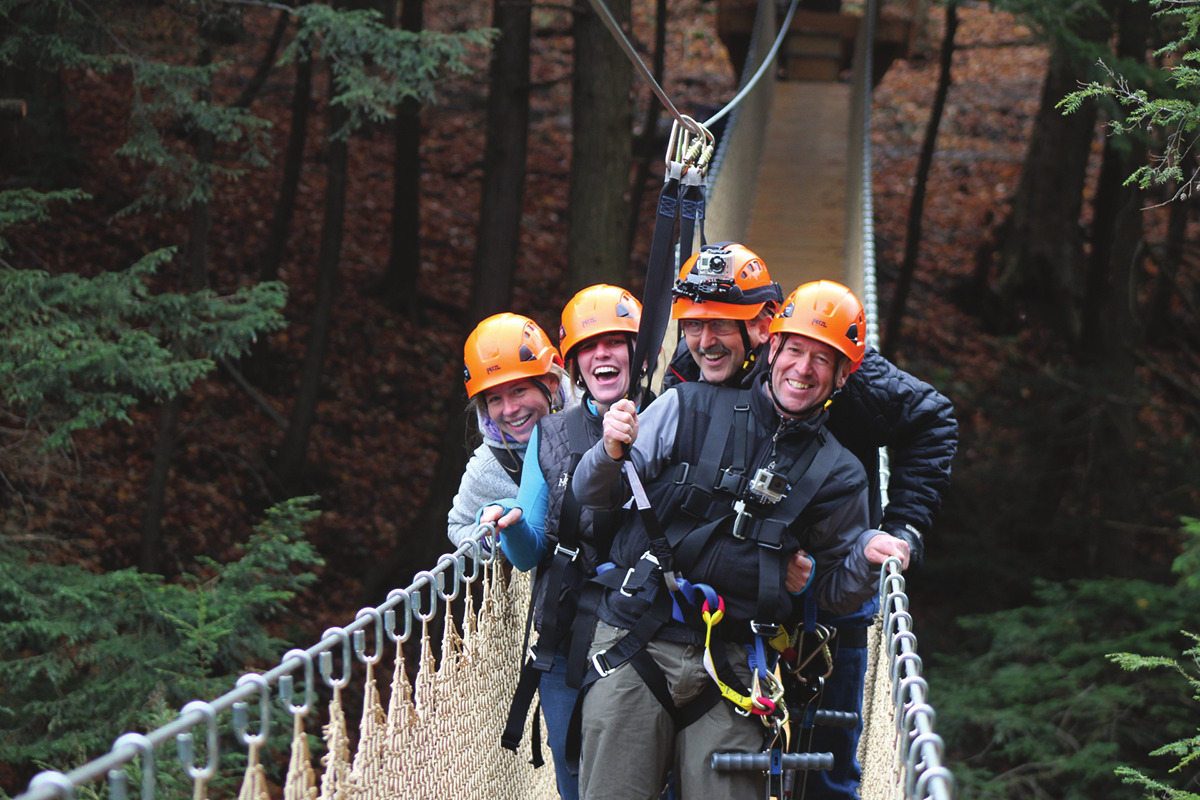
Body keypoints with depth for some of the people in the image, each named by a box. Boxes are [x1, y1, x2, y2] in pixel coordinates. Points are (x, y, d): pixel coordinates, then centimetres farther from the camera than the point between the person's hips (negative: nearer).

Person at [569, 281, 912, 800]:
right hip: (635, 645, -1)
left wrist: (866, 556, -5)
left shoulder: (837, 475, 10)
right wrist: (612, 453, -16)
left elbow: (833, 595, 16)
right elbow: (592, 495, 7)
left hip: (731, 665, 1)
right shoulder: (690, 408, 5)